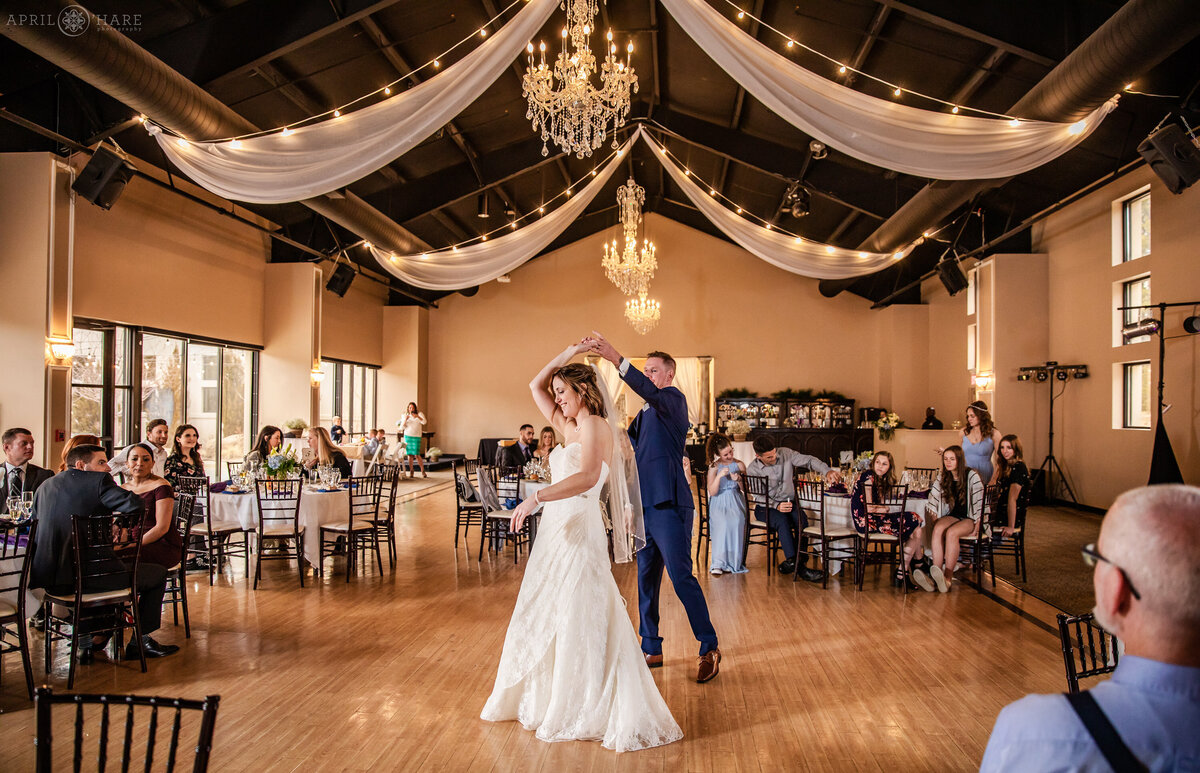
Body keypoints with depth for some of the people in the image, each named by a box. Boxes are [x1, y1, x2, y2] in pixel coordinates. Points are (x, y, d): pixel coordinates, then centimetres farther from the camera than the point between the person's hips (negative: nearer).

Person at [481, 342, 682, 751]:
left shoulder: (595, 425, -12)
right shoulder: (570, 427, 14)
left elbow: (587, 477, -29)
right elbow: (536, 385, 19)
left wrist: (536, 498, -31)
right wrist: (570, 351, 12)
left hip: (579, 530, -9)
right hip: (558, 530, 9)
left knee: (580, 621, -2)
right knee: (546, 618, 16)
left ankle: (593, 711, 11)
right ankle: (549, 699, 31)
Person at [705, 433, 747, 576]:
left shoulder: (739, 465, 7)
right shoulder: (714, 467, 3)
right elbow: (712, 492, -6)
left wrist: (739, 480, -13)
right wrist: (719, 476, -18)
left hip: (735, 501, 1)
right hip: (719, 503, -1)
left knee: (736, 522, -33)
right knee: (723, 523, -33)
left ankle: (733, 561, -25)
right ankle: (718, 563, -31)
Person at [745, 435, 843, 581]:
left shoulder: (785, 453, -4)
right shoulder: (752, 470, -9)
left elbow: (809, 460, -8)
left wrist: (827, 471, -26)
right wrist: (777, 506, -28)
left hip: (789, 502, 3)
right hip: (766, 508, -3)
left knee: (801, 518, -31)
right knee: (782, 520, -35)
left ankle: (793, 562, -20)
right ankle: (799, 565, -35)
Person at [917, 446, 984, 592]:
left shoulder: (972, 476, -6)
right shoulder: (942, 478, 11)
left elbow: (978, 502, -9)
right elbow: (933, 498, 9)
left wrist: (977, 525, -12)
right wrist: (933, 518, -3)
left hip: (969, 519, -4)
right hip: (952, 516, 4)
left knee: (951, 532, -35)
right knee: (938, 529, -30)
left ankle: (948, 577, -39)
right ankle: (936, 575, -42)